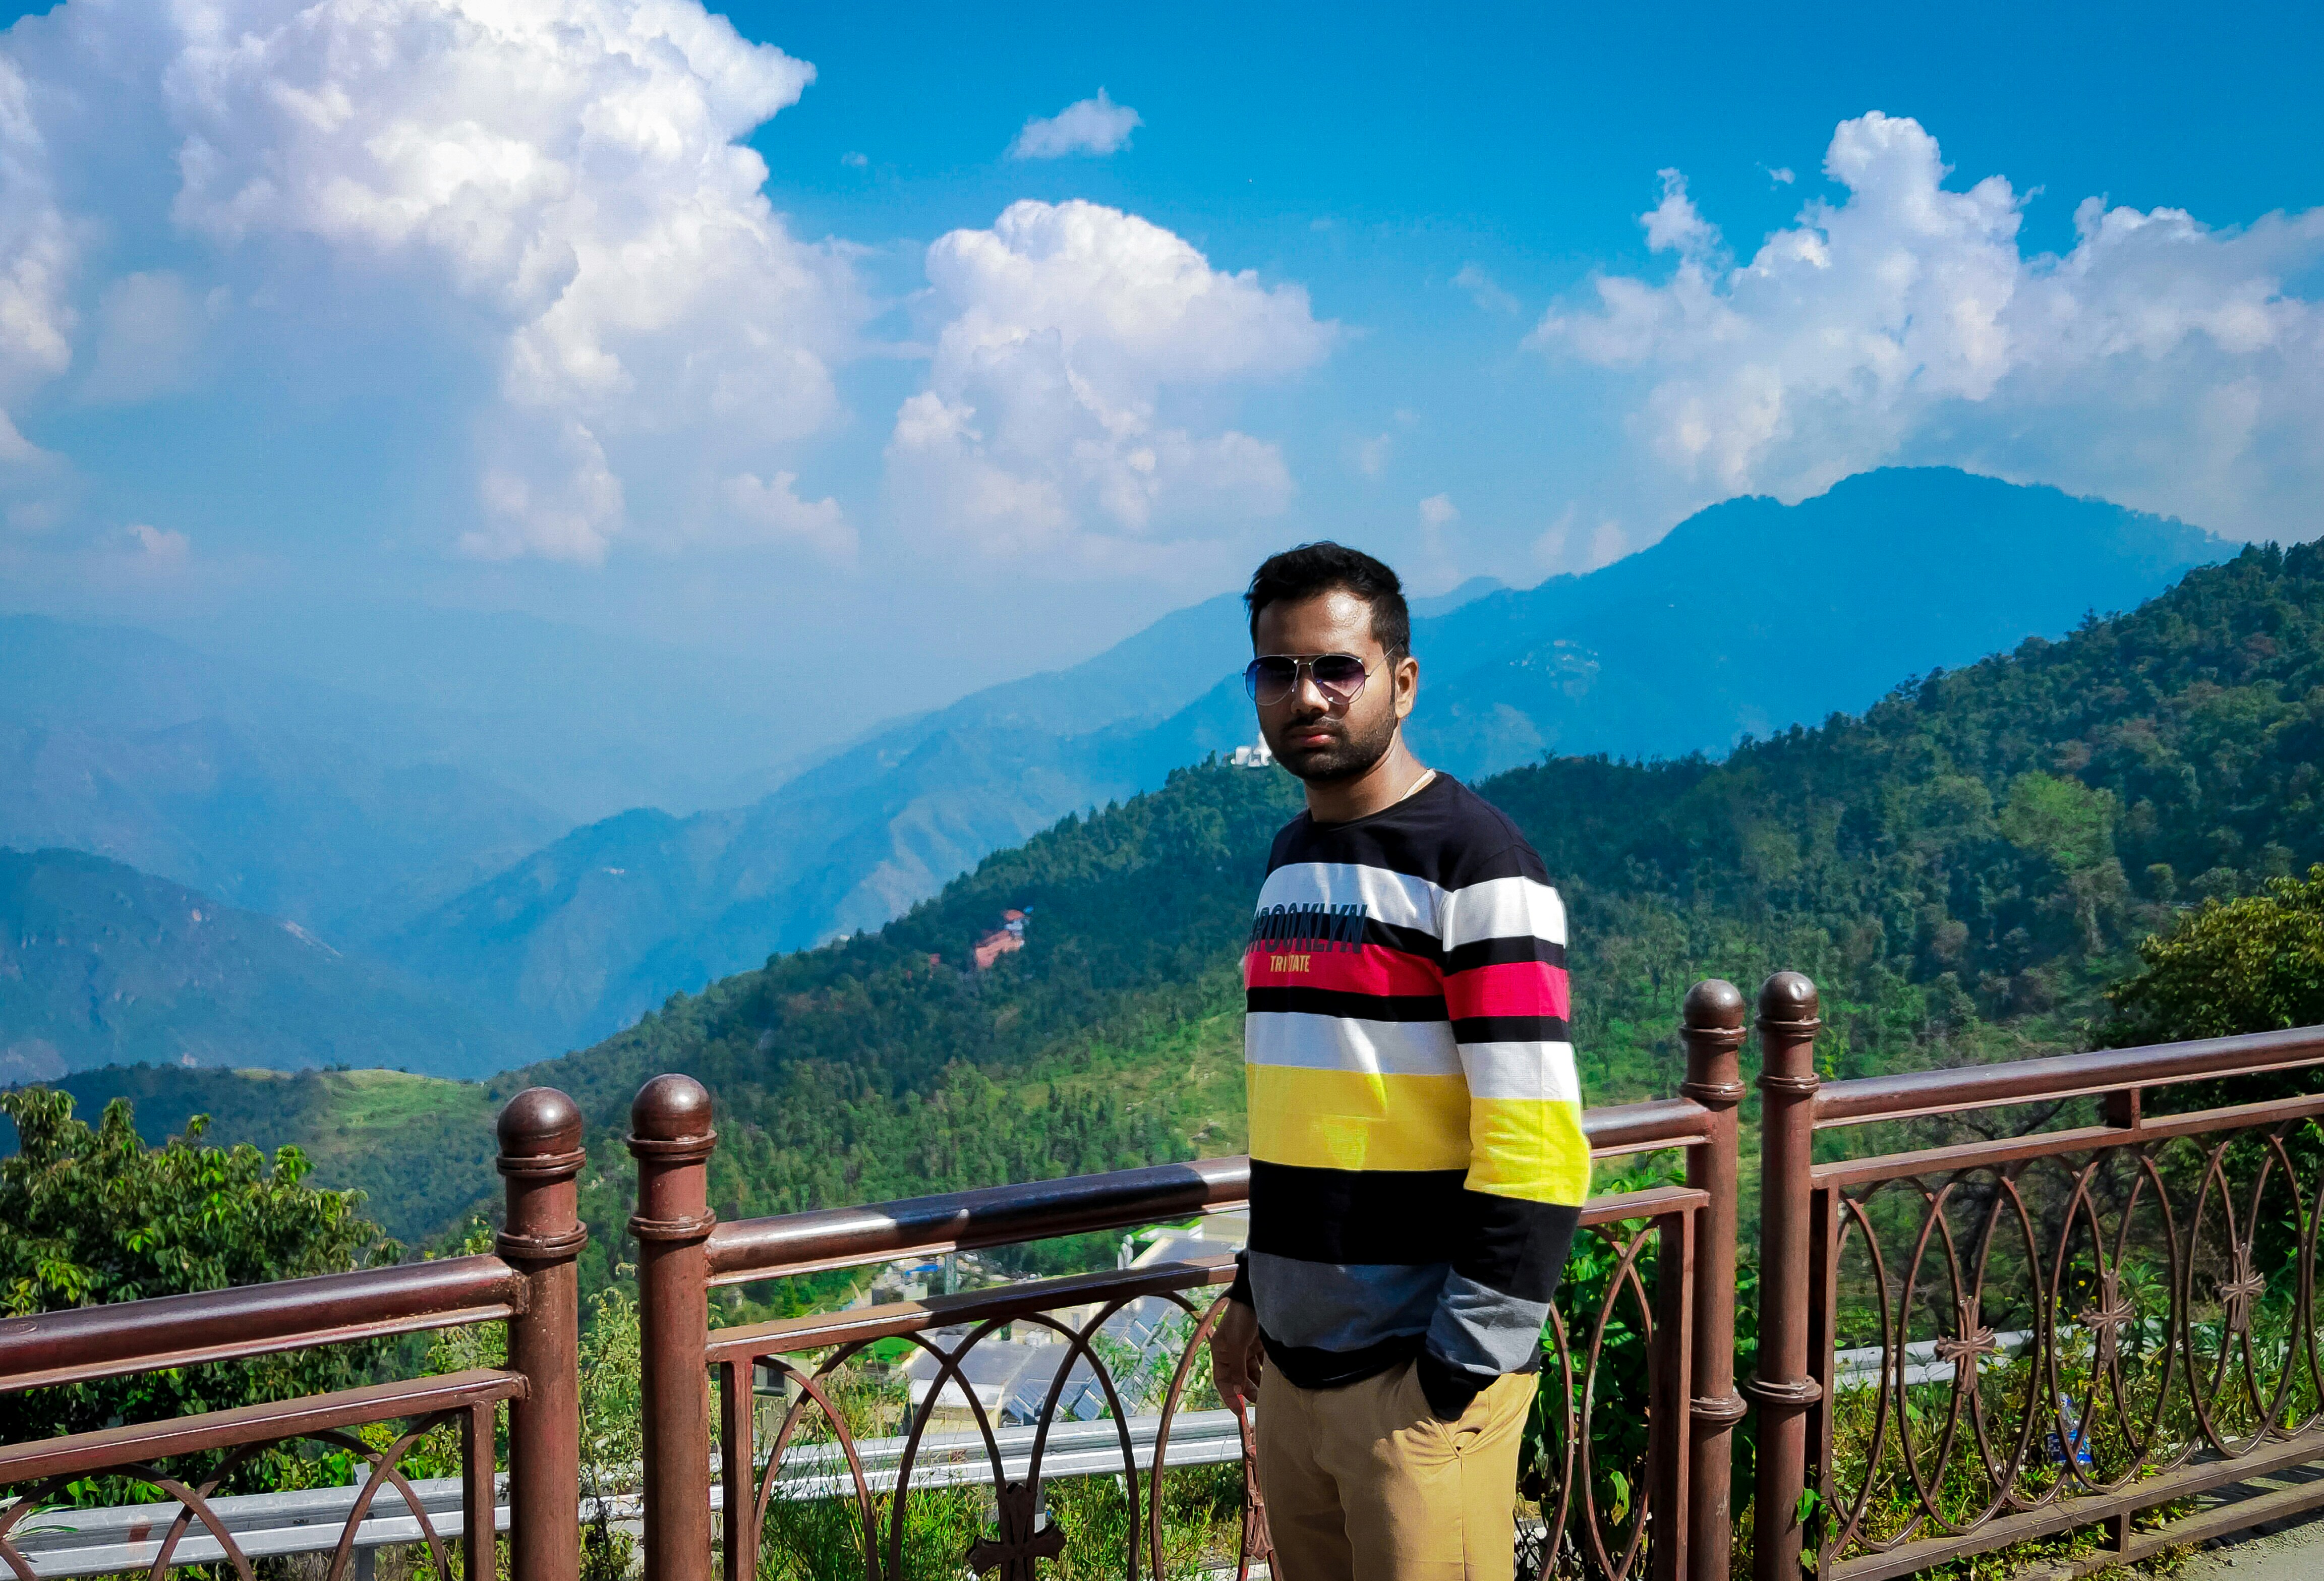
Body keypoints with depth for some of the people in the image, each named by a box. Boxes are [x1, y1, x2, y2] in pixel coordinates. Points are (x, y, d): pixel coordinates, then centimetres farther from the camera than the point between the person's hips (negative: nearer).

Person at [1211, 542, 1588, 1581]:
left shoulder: (1474, 864, -12)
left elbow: (1536, 1150, -17)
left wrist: (1455, 1373, -17)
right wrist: (1256, 1289, 16)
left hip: (1417, 1380, -7)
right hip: (1293, 1365, 7)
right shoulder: (1290, 860, 13)